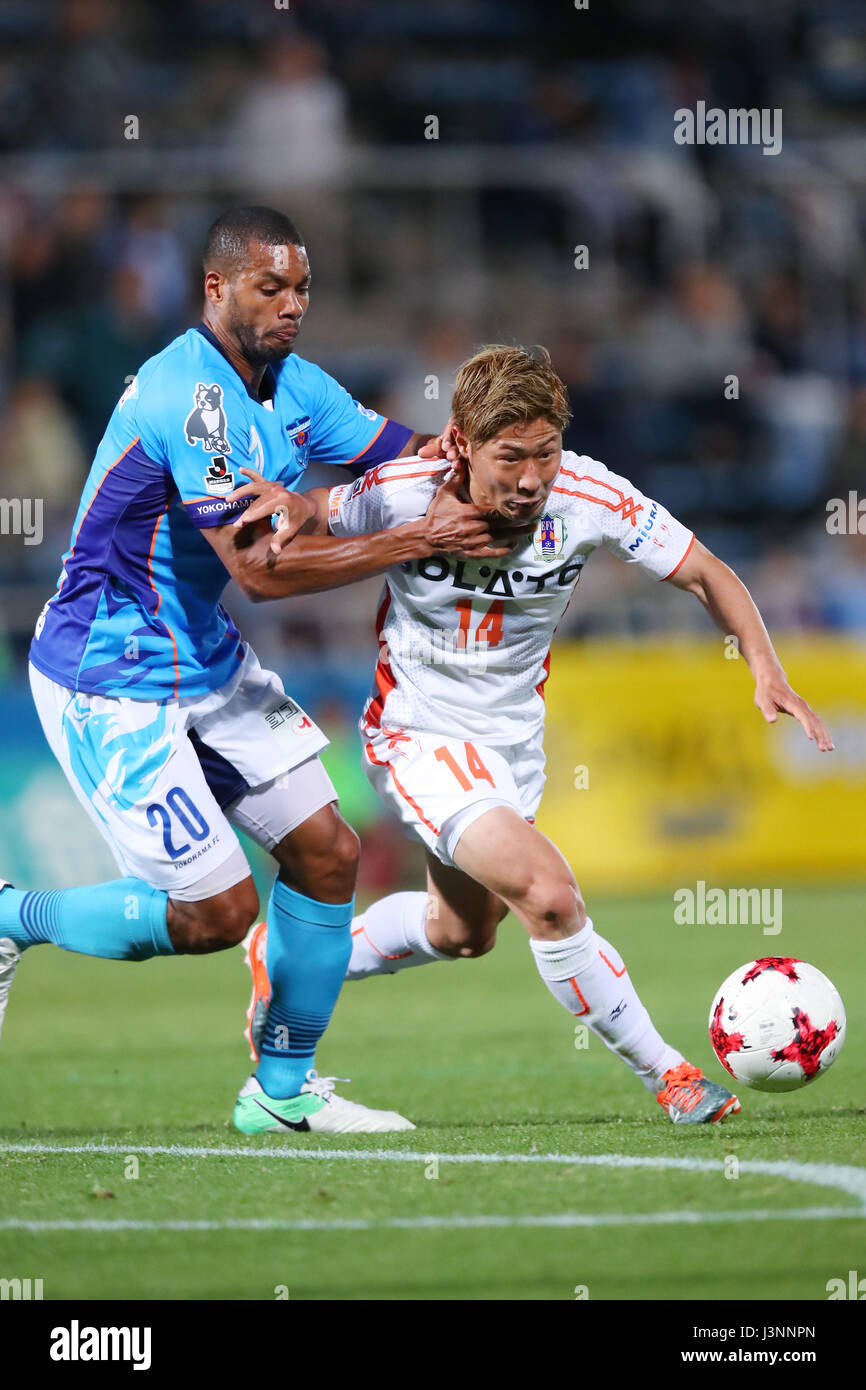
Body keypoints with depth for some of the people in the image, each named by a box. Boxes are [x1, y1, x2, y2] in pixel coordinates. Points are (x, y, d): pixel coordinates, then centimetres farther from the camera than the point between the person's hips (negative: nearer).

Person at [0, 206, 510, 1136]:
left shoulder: (292, 386, 3)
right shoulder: (188, 394, -26)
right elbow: (261, 570, -29)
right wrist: (418, 539, -27)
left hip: (208, 666, 9)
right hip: (113, 687, -9)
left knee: (325, 851, 3)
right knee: (218, 911, -10)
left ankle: (284, 1089, 17)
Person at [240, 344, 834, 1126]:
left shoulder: (588, 496, -20)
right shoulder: (402, 495, -25)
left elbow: (705, 574, -11)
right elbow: (312, 514, -5)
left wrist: (766, 669, -25)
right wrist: (284, 504, -29)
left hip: (515, 739, 5)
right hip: (419, 735, -5)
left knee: (462, 932, 25)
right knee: (550, 897, -24)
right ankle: (666, 1076, -9)